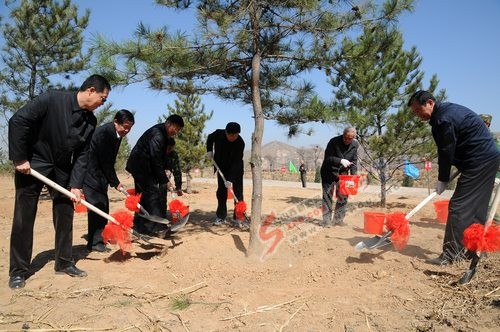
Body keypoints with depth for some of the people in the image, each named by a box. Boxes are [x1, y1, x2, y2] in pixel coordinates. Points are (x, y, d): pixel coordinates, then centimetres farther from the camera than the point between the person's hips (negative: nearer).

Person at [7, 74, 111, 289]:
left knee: (65, 216, 6)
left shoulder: (90, 121, -4)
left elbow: (82, 155, -4)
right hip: (32, 163, -5)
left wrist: (76, 184, -12)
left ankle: (64, 263, 20)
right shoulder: (52, 100, -21)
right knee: (24, 218, 0)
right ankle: (18, 270, 12)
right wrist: (20, 158, -20)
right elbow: (18, 121, -20)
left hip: (62, 168, 5)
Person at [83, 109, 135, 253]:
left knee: (103, 206, 11)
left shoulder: (117, 134, 4)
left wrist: (114, 180, 4)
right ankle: (95, 242, -2)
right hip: (91, 173, -9)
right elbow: (105, 161, -21)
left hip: (100, 174, 9)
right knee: (97, 205, -10)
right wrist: (115, 182, -14)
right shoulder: (103, 132, -23)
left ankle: (95, 236, 24)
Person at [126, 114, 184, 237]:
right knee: (153, 194, -12)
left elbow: (160, 158, 13)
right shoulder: (157, 135, -21)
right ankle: (159, 228, -12)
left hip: (140, 167, 10)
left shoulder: (163, 134, 10)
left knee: (144, 196, 12)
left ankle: (138, 226, 19)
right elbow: (156, 160, -24)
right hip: (141, 166, -10)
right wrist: (165, 180, -21)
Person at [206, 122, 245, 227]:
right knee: (221, 192, 3)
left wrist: (230, 179, -35)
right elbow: (210, 138, 7)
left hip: (236, 169, -3)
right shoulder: (218, 134, -19)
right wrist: (209, 150, -8)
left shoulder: (240, 143, -29)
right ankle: (221, 217, 10)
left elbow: (236, 162, -30)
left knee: (238, 193, -8)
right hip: (222, 168, 3)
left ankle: (238, 218, -3)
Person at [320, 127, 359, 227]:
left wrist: (354, 175, -9)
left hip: (343, 173, 5)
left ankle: (338, 219, 17)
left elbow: (354, 161, 3)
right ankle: (327, 221, 2)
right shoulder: (334, 142, -19)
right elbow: (327, 158, -22)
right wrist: (341, 161, -36)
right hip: (329, 173, -4)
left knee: (343, 197, 5)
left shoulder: (355, 145, -5)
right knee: (328, 197, -4)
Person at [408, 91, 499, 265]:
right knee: (476, 208, 15)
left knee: (458, 207, -10)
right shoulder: (447, 109, 14)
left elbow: (446, 152, -14)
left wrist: (442, 180, -4)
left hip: (479, 162, -11)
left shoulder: (443, 119, -19)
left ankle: (451, 254, -8)